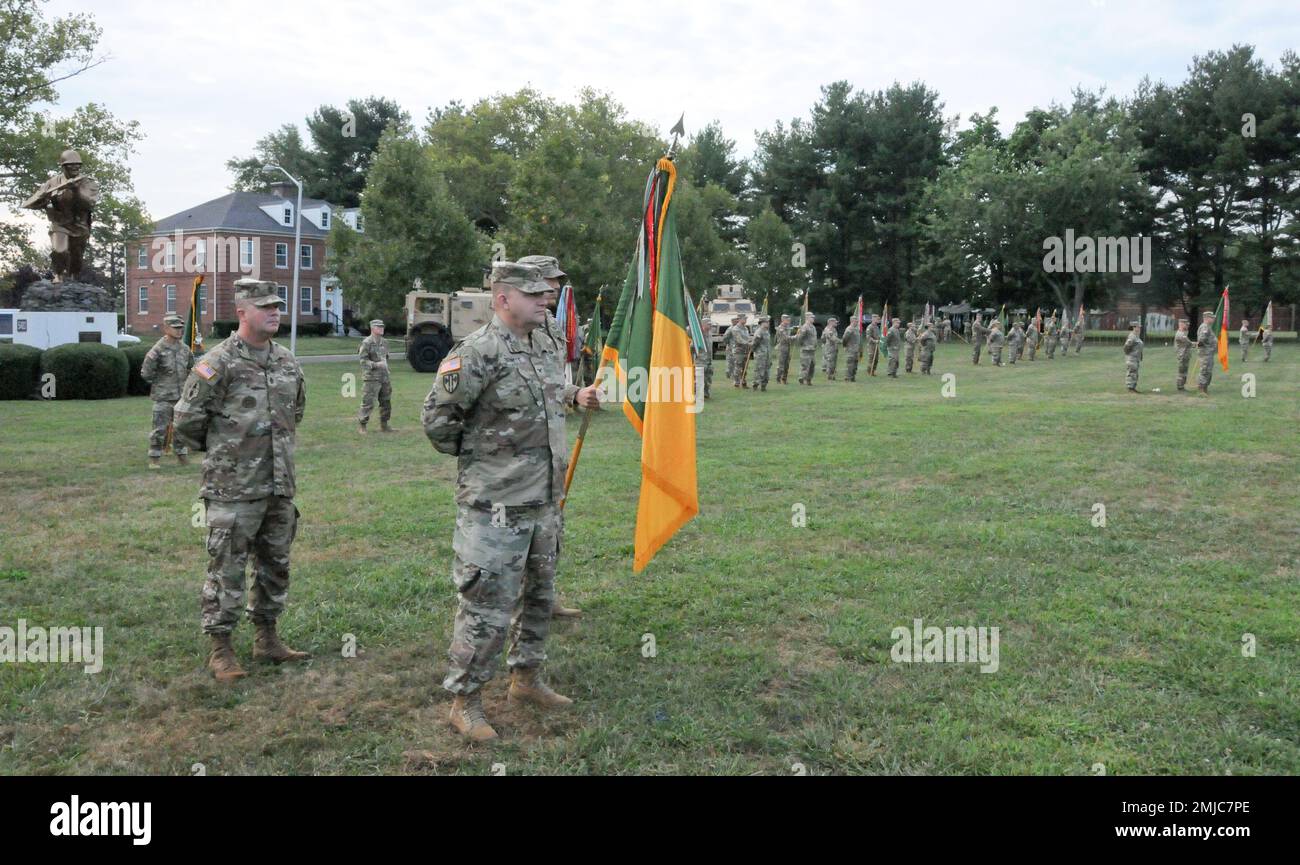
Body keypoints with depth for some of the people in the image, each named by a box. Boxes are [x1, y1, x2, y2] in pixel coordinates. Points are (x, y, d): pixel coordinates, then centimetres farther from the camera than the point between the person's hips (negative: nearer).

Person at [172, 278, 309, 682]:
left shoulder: (287, 362, 8)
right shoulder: (219, 363, -12)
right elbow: (187, 421, -7)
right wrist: (223, 452, 5)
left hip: (280, 486, 7)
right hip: (233, 490, -6)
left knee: (275, 566, 14)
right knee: (227, 569, 1)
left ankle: (267, 640, 27)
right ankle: (220, 649, 13)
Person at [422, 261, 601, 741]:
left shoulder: (549, 345, 8)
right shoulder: (477, 351, -18)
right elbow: (436, 417, -14)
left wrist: (577, 394, 11)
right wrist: (473, 455, -3)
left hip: (546, 502, 8)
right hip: (496, 507, -8)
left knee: (539, 594, 20)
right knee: (488, 607, -3)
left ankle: (526, 678, 38)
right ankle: (465, 702, 14)